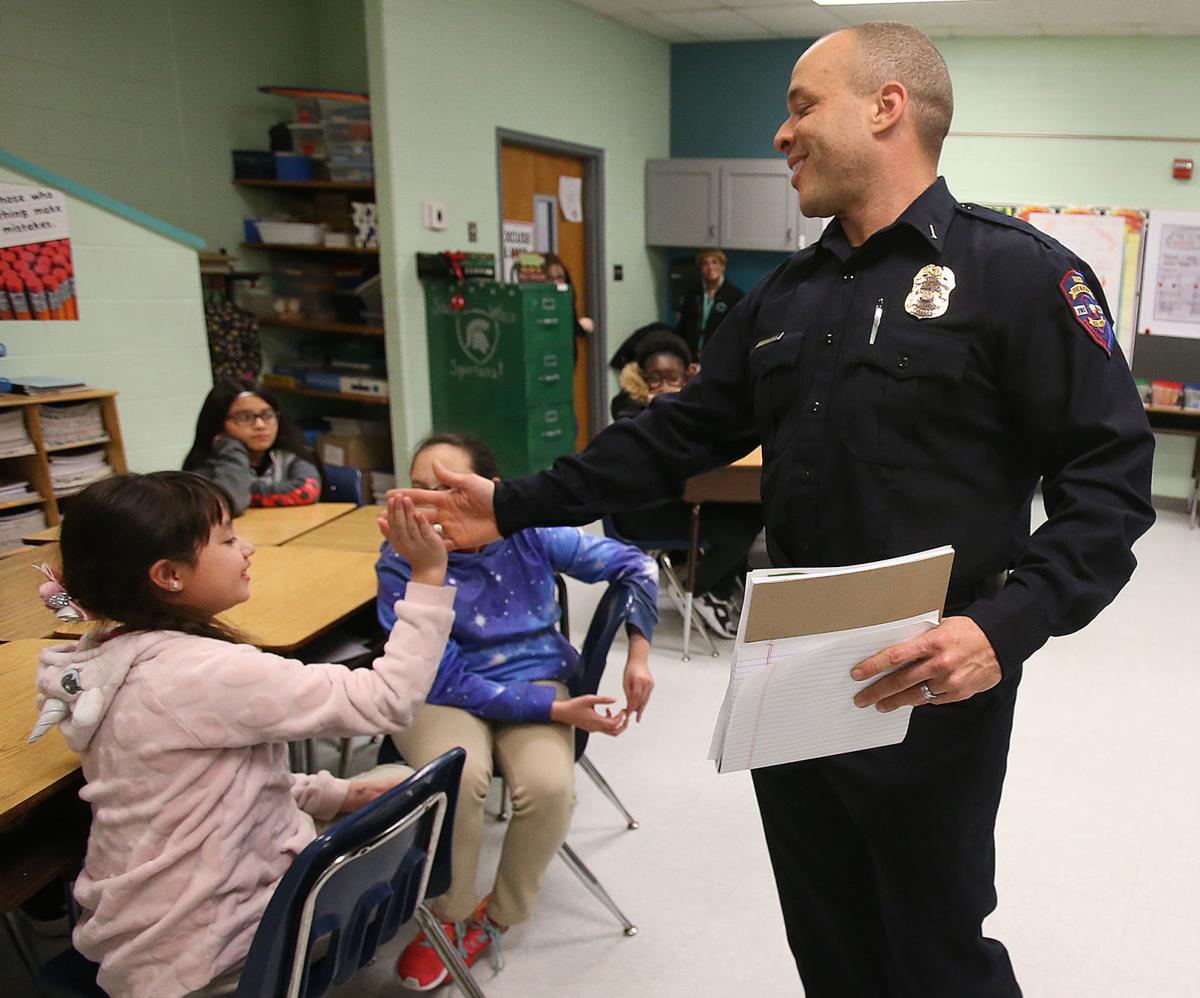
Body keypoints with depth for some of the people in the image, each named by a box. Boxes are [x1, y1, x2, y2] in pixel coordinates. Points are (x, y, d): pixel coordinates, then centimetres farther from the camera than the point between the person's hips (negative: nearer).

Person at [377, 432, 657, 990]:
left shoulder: (526, 534, -9)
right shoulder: (400, 562, -15)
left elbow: (632, 564, 4)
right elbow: (448, 681, -16)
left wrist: (639, 654, -3)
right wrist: (557, 710, -20)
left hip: (535, 681, 2)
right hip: (443, 695, -2)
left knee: (549, 785, -28)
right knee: (458, 776, -34)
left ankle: (497, 918, 4)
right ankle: (451, 917, -2)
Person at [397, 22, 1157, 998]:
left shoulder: (1019, 273, -9)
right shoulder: (786, 293, 10)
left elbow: (1109, 479, -12)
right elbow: (678, 435, 10)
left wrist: (1007, 626, -26)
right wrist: (516, 508, 6)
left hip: (932, 694, -5)